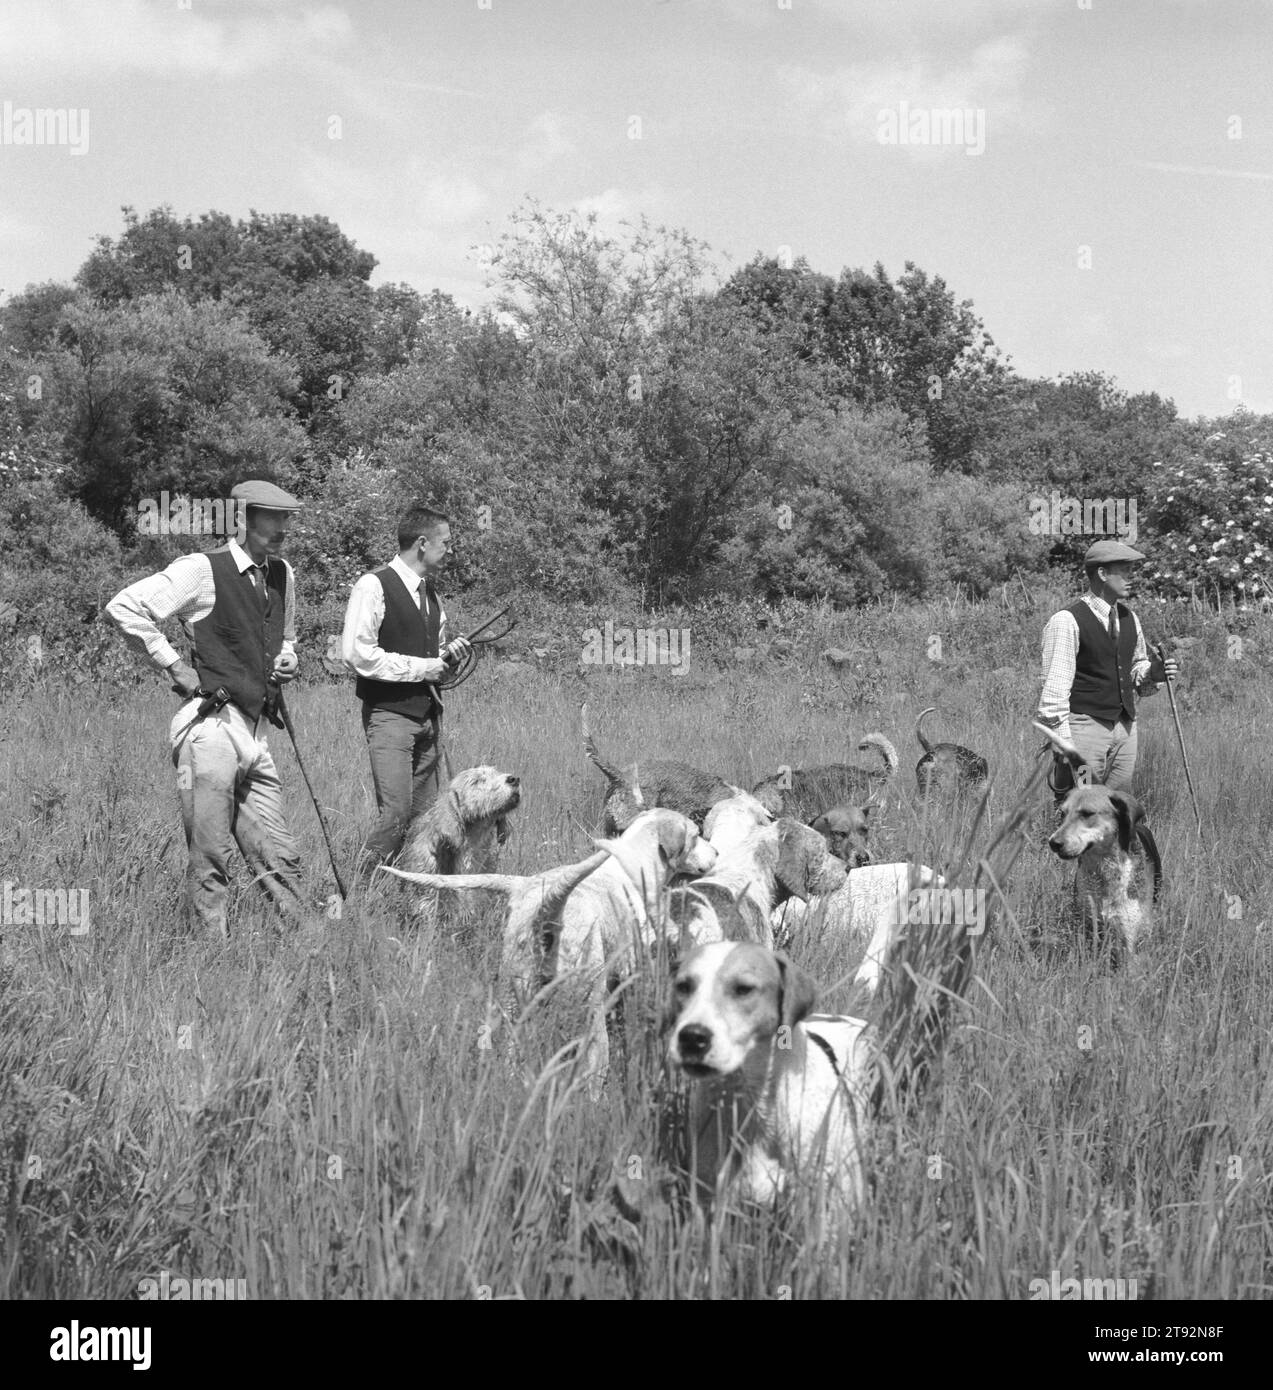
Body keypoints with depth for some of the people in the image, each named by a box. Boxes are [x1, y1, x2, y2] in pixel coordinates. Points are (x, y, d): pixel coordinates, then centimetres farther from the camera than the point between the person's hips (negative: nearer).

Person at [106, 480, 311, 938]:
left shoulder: (283, 575, 15)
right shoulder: (203, 570, -8)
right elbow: (123, 607, -11)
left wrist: (286, 658, 11)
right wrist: (173, 664, -9)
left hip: (254, 731, 7)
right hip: (210, 725, -7)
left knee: (279, 858, 8)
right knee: (210, 862, -2)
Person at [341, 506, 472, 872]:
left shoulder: (430, 594, 18)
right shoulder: (374, 586, -8)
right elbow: (356, 654, -17)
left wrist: (447, 654, 7)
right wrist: (420, 667, -12)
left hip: (428, 715, 8)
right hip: (390, 715, -8)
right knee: (395, 815, -15)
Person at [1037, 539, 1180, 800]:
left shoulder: (1129, 619, 12)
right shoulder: (1067, 621, -11)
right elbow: (1054, 687, -12)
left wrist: (1153, 673, 1)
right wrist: (1063, 745, -17)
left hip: (1124, 727, 7)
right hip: (1084, 726, -7)